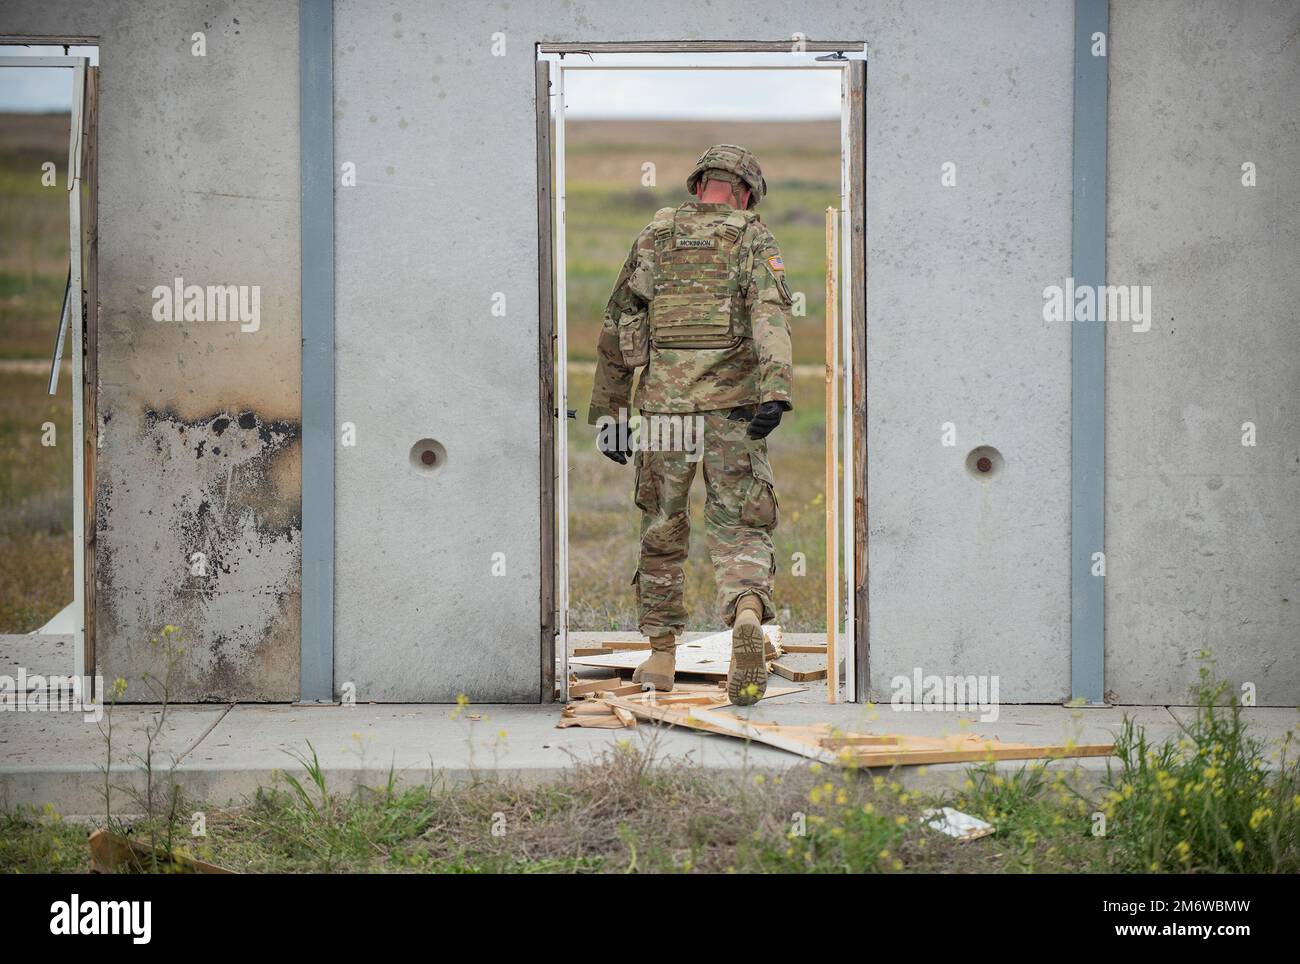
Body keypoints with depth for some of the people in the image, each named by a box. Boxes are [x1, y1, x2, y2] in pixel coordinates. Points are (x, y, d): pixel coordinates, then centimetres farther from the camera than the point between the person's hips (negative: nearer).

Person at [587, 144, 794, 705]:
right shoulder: (754, 241, 5)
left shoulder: (655, 237, 14)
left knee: (662, 530, 16)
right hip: (732, 405, -2)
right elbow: (771, 315, -15)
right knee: (738, 531, 0)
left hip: (664, 401, 2)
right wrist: (776, 393, -27)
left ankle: (661, 656, 22)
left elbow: (616, 331, 15)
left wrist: (607, 411, 21)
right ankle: (747, 614, -30)